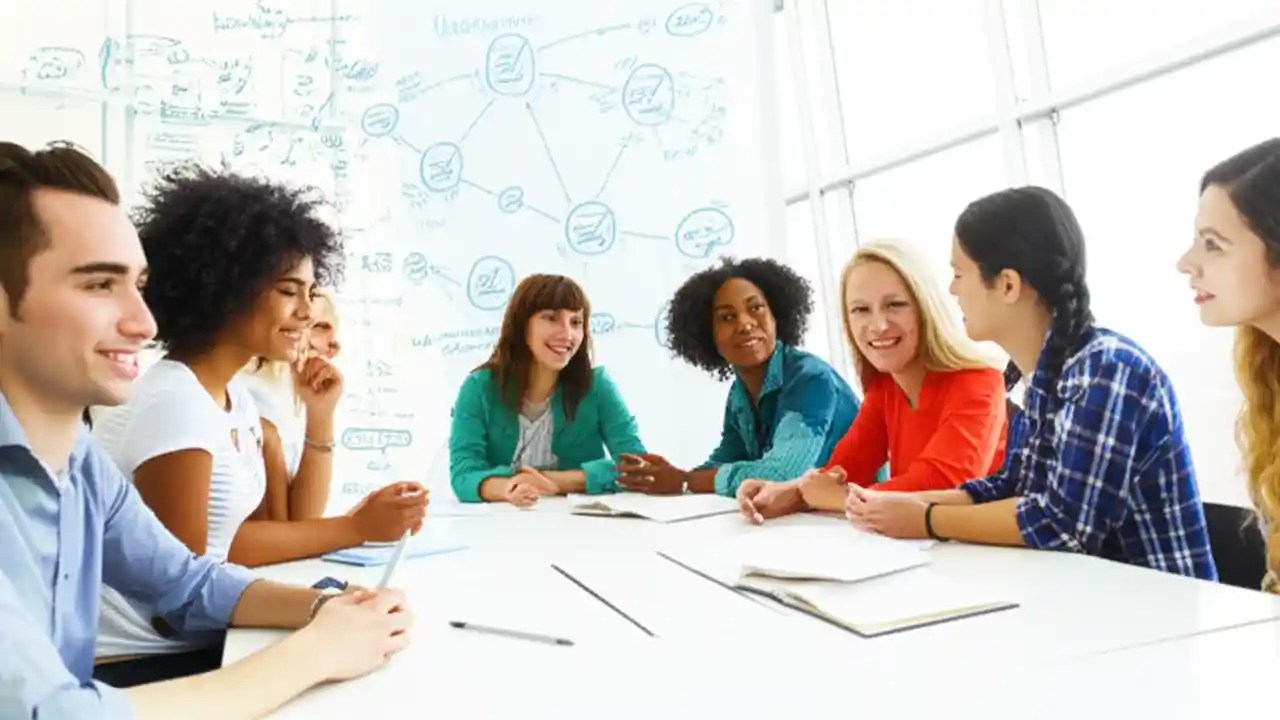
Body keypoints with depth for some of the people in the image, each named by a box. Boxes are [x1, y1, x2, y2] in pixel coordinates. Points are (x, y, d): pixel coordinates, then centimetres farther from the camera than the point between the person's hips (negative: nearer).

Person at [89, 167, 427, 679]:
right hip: (144, 664, -7)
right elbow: (190, 565, -16)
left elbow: (289, 525, 4)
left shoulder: (237, 397, 6)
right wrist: (355, 528, -15)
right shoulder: (173, 402, -21)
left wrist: (320, 417, -5)